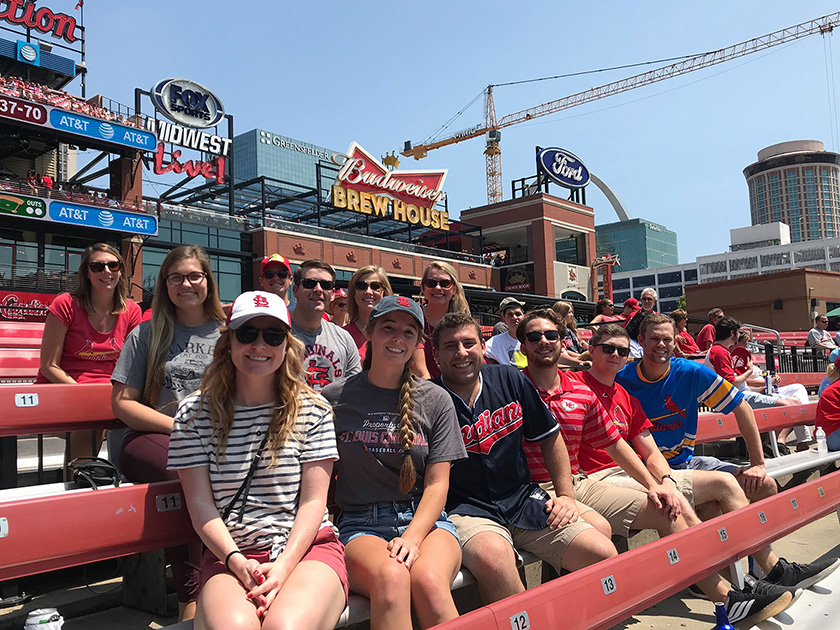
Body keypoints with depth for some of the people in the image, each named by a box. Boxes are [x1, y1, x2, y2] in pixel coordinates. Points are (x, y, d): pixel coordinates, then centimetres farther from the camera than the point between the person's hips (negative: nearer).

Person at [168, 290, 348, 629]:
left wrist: (283, 566, -15)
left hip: (307, 547, 1)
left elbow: (313, 500, 0)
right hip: (229, 554, 0)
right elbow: (200, 503, 1)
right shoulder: (195, 413, 5)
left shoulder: (313, 410, 4)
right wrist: (237, 561, -14)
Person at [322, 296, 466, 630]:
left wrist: (413, 535, -12)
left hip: (425, 518, 1)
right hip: (362, 524, -1)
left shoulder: (435, 400, 7)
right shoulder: (334, 399, 5)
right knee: (391, 577, -34)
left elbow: (437, 483, 3)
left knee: (428, 579, -32)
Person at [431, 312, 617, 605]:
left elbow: (550, 436, 15)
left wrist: (566, 495, 11)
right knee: (492, 556, -38)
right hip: (468, 511, -4)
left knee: (605, 555, -11)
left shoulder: (509, 379, 6)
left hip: (524, 500, 5)